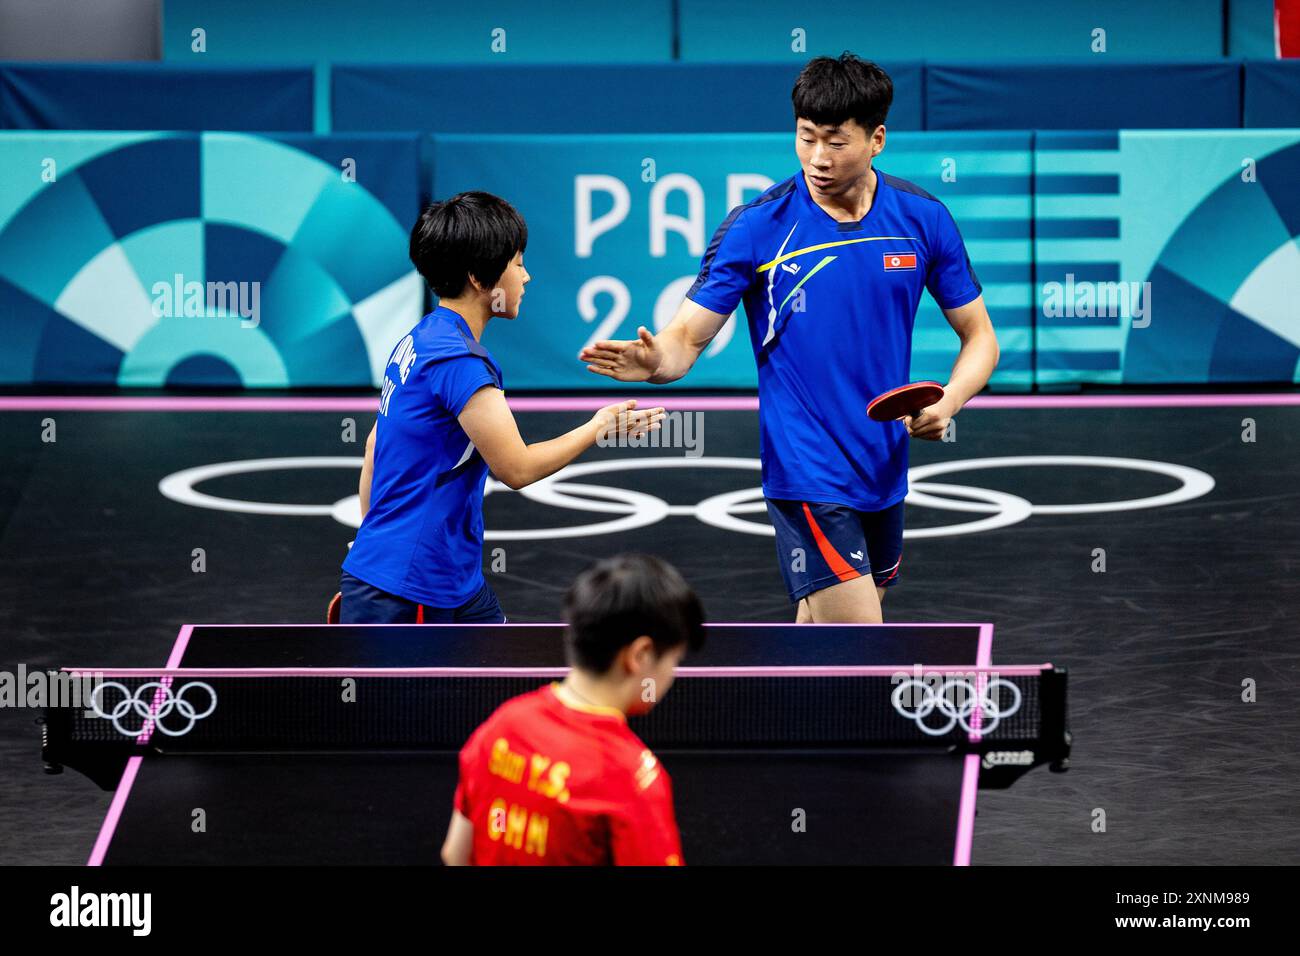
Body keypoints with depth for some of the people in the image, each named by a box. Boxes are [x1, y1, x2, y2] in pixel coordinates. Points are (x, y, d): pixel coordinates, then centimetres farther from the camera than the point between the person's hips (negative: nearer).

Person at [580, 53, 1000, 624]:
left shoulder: (922, 219, 0)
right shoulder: (756, 228, -9)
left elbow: (979, 337, 8)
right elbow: (687, 337, -8)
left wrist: (946, 404, -12)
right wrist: (655, 359, -32)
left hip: (884, 471, 5)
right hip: (806, 476, -5)